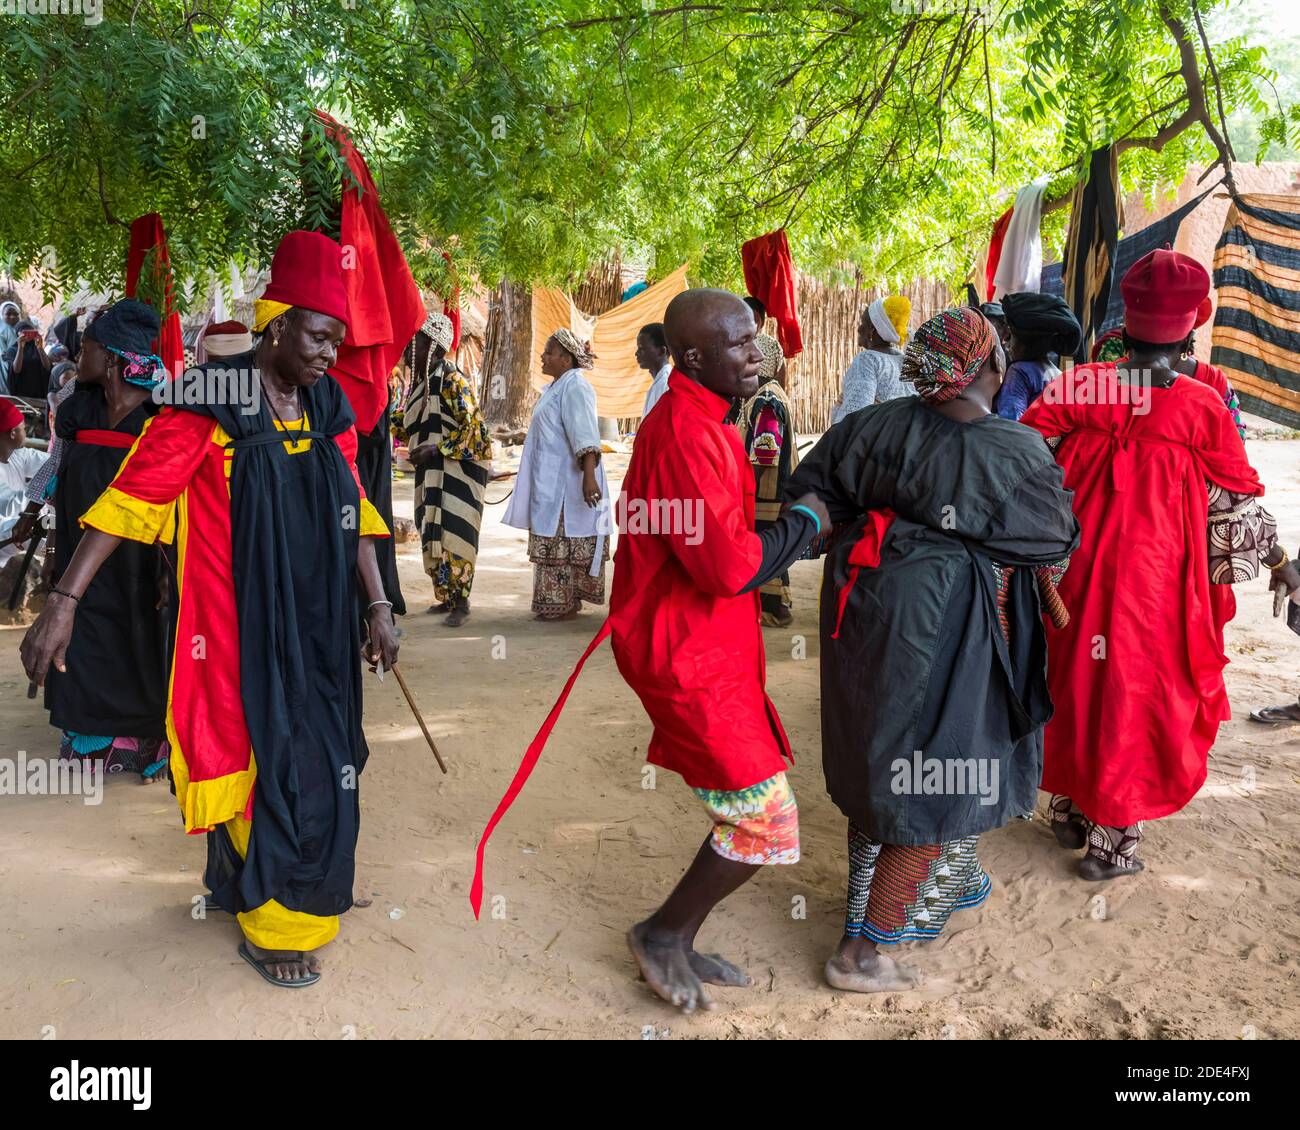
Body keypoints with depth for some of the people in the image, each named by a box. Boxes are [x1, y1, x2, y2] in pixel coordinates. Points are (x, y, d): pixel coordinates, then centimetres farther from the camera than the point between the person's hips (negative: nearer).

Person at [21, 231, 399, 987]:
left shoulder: (327, 409, 5)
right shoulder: (210, 406, -12)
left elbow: (353, 514, 10)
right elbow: (130, 501, -13)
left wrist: (378, 607, 7)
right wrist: (65, 602, -17)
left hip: (316, 630, 6)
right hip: (238, 630, -6)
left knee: (314, 765, 13)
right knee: (269, 767, 1)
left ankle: (248, 884, 37)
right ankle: (272, 925, 22)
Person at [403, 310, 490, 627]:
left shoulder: (452, 380, -14)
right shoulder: (420, 381, 12)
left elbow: (473, 429, -18)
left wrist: (434, 450, -22)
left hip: (458, 468, -9)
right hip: (430, 473, 9)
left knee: (452, 535, -9)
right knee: (432, 536, 10)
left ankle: (461, 602, -1)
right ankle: (446, 597, 21)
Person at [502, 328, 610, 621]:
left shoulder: (575, 387, -15)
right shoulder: (555, 387, 16)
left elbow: (585, 435, -26)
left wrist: (590, 475, -35)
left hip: (567, 482, -10)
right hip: (551, 481, 10)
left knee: (563, 542, -5)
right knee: (556, 541, 12)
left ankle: (564, 605, 2)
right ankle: (563, 602, 19)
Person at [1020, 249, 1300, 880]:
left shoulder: (1077, 388, -5)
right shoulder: (1200, 406, -8)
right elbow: (1237, 495, 2)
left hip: (1078, 567, 3)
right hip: (1155, 578, -3)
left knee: (1075, 683, 18)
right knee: (1136, 696, 9)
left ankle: (1069, 813, 33)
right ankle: (1112, 843, 18)